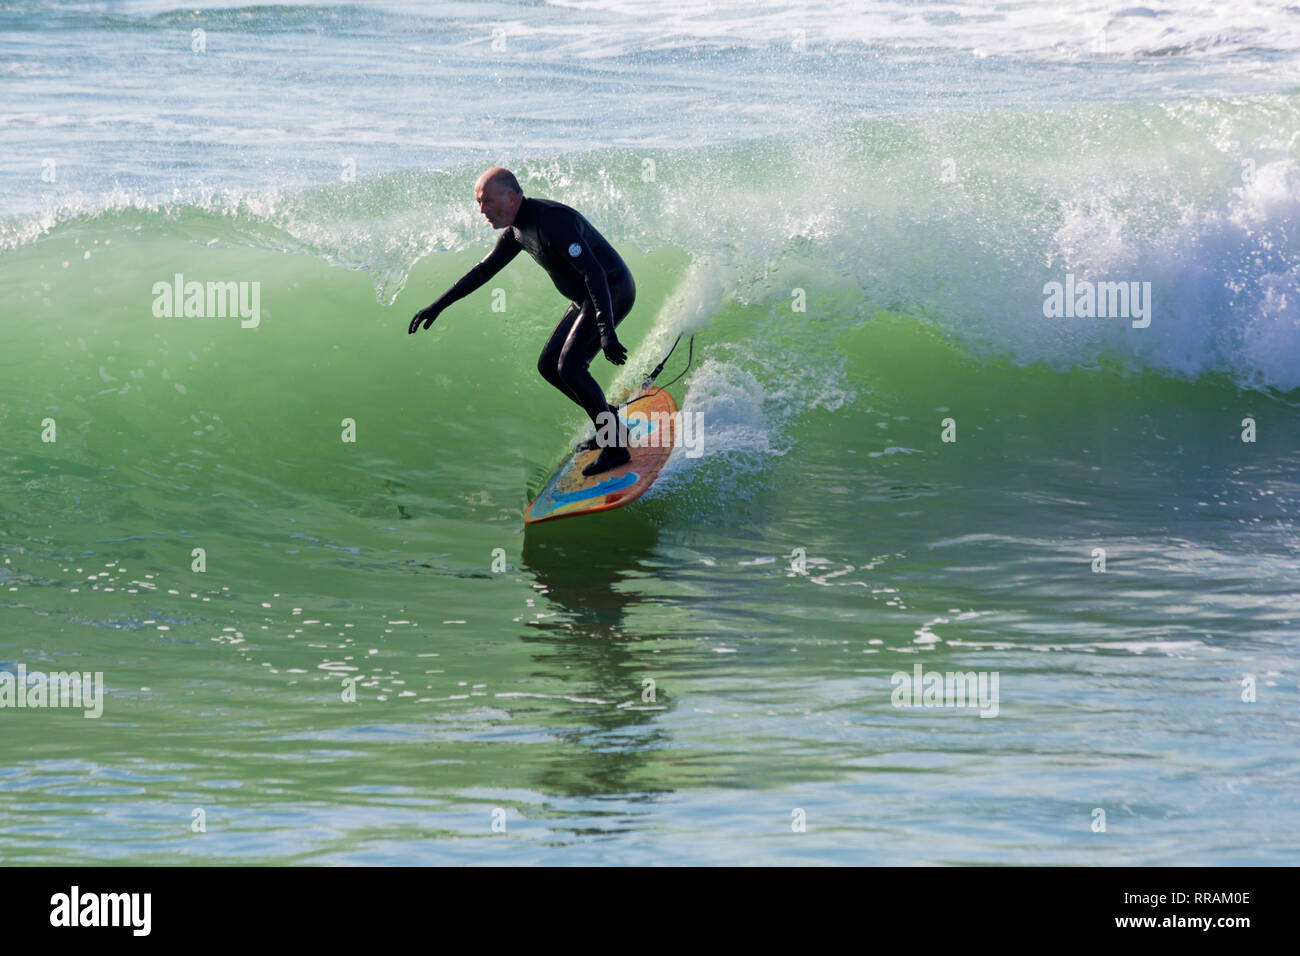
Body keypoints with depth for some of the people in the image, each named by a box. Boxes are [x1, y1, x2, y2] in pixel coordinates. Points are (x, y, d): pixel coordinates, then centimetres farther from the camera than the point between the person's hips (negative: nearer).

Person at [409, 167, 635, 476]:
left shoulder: (552, 221, -28)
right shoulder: (516, 230, 3)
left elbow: (593, 272, -34)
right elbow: (484, 270, 18)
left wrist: (606, 330, -42)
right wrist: (438, 306, 18)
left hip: (612, 291, -10)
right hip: (585, 300, 10)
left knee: (569, 366, -21)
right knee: (549, 366, 10)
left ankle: (615, 446, -13)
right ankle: (610, 422, 20)